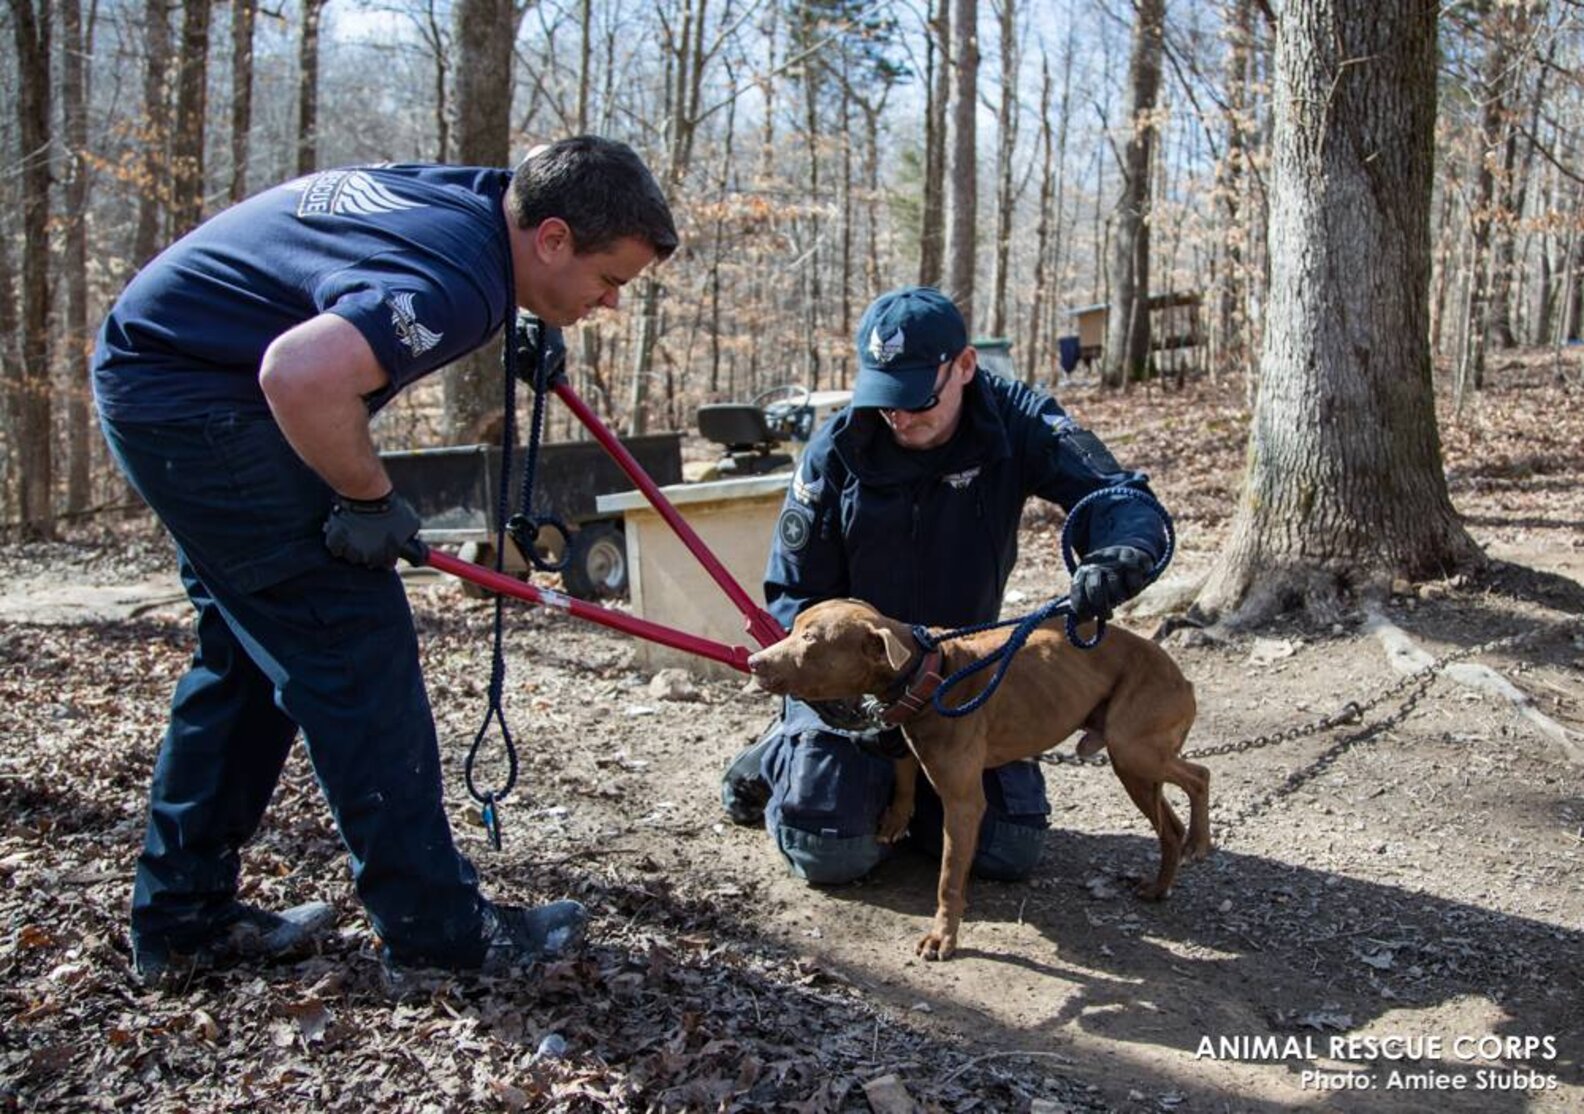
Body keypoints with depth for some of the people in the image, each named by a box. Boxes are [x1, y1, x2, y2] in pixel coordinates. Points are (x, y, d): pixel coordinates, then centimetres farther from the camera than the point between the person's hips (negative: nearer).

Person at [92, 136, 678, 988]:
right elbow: (302, 374, -39)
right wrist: (370, 500, -23)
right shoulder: (459, 281, -25)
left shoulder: (471, 194, 3)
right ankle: (433, 924, 3)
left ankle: (180, 916, 24)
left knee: (250, 653, 15)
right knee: (353, 646, -7)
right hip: (195, 396, -11)